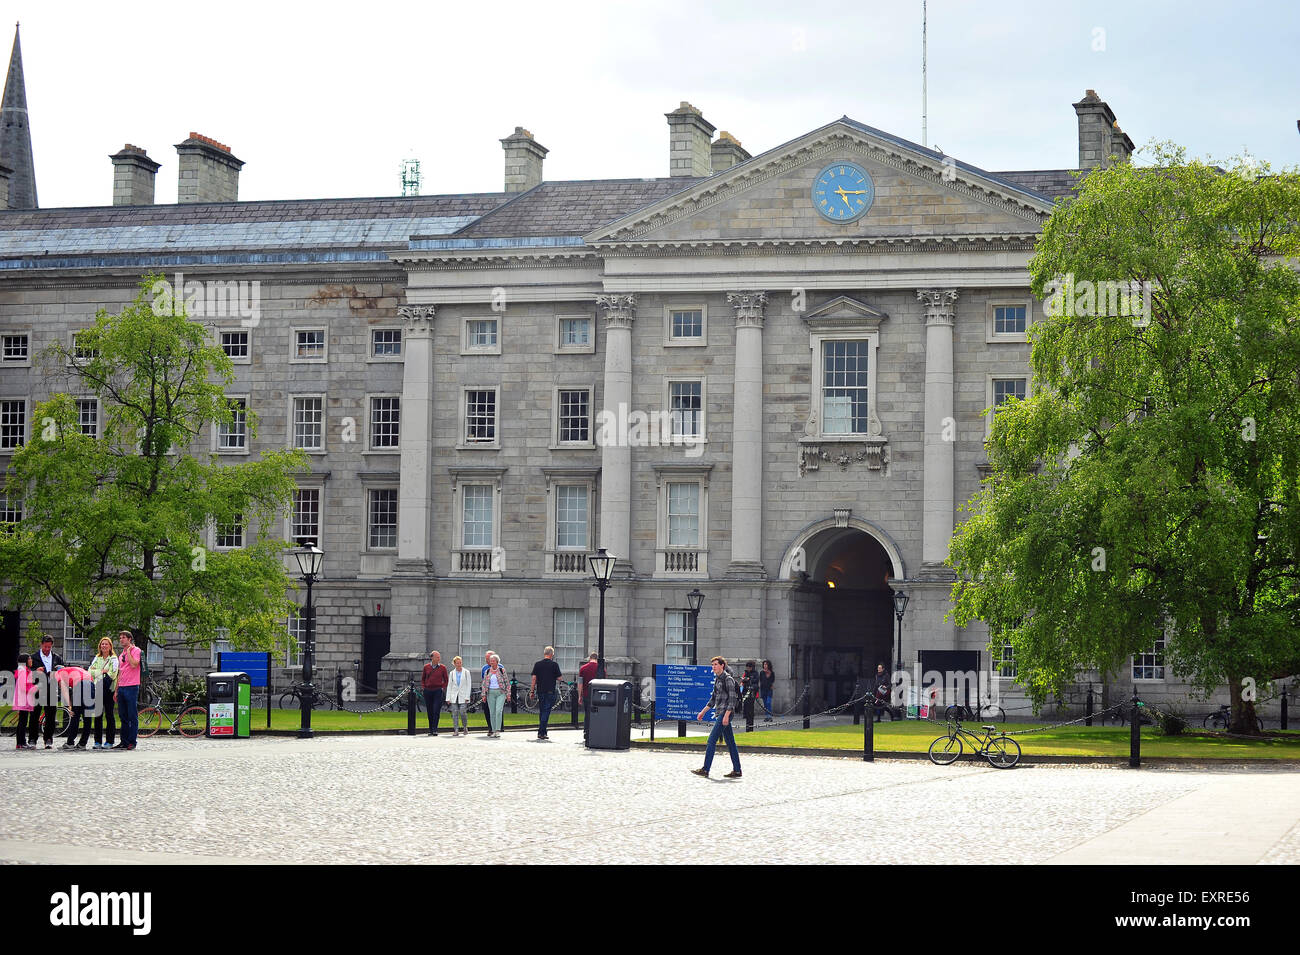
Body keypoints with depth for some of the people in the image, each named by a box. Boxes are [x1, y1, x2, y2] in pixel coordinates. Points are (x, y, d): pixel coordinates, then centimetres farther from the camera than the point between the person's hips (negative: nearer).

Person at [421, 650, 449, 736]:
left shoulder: (442, 668, 2)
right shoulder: (426, 667, 6)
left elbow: (446, 680, 9)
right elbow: (423, 678, 18)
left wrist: (443, 688, -3)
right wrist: (423, 686, 4)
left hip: (438, 691, -2)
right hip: (428, 691, 2)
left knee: (436, 710, -12)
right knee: (429, 711, 6)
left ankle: (435, 729, -12)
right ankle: (430, 730, 14)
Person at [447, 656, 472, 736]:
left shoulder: (466, 672, 4)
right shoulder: (452, 673, 9)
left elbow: (468, 685, 1)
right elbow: (449, 686, 10)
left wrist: (467, 697, -7)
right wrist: (448, 698, 3)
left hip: (463, 696, -2)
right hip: (454, 696, 2)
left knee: (462, 712, -11)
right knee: (455, 713, -5)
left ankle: (465, 728, 11)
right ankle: (456, 730, -2)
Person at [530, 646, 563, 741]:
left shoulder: (537, 664, 4)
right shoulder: (554, 664, -5)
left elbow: (534, 678, 1)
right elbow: (559, 678, -4)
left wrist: (532, 691, 6)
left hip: (540, 691, 4)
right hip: (550, 691, -4)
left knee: (541, 711, 15)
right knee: (546, 711, -4)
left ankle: (543, 732, 19)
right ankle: (541, 732, -13)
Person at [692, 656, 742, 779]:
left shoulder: (728, 679, -12)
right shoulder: (717, 679, 16)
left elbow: (732, 698, -17)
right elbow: (714, 698, 25)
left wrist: (726, 715, -23)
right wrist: (703, 711, 24)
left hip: (725, 712, -10)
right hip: (720, 713, 10)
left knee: (712, 739, -11)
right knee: (730, 742, 9)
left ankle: (705, 769, -10)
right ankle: (736, 770, 10)